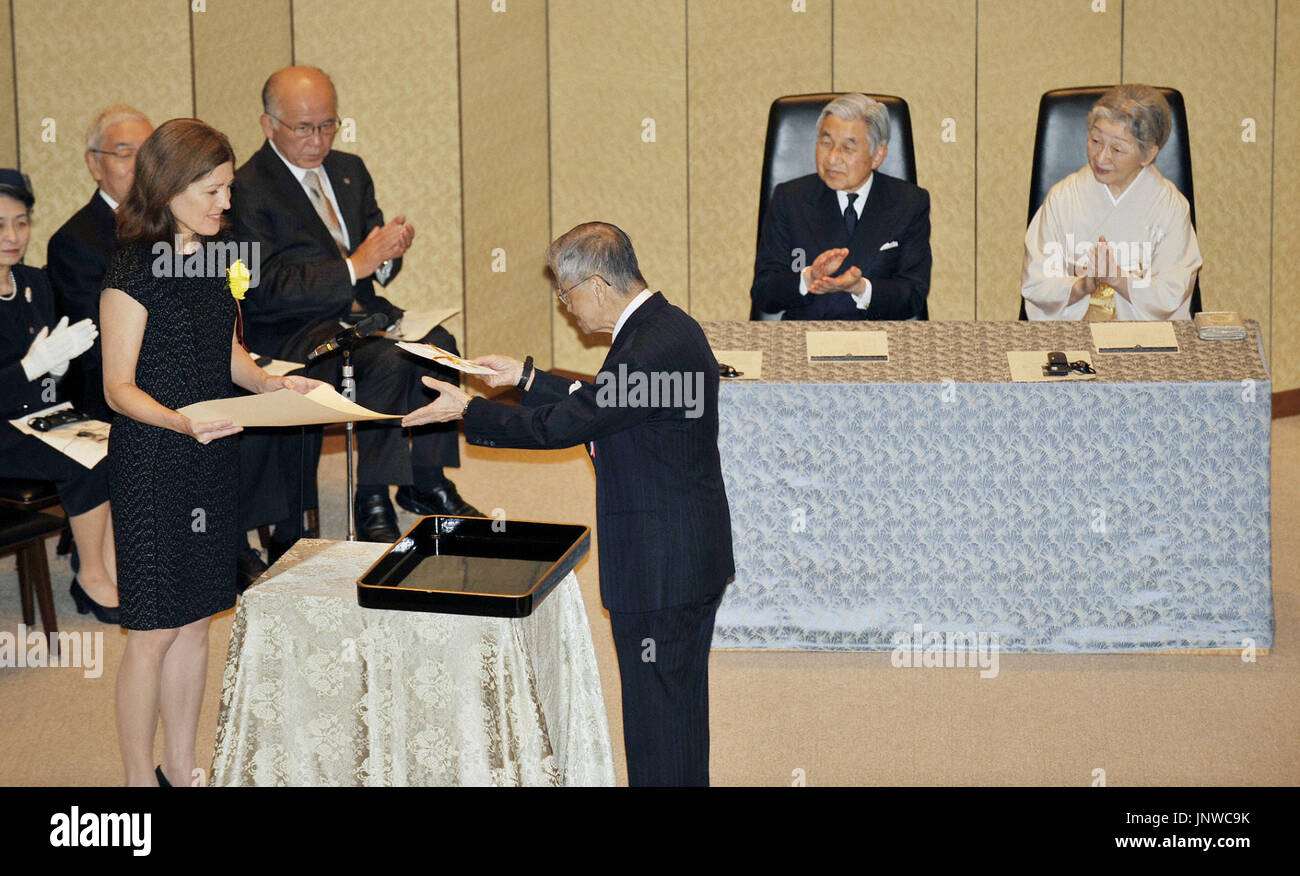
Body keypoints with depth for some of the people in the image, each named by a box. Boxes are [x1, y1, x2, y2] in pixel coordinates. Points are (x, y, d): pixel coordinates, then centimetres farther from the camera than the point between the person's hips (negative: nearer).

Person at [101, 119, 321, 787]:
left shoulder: (212, 259, 10)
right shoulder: (133, 270, -13)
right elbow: (119, 387, -13)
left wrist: (268, 383, -1)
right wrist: (180, 422, -30)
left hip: (211, 459, 7)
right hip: (151, 463, -7)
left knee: (195, 620, 13)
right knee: (155, 630, -1)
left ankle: (181, 767, 25)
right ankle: (139, 776, 13)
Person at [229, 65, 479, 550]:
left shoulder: (349, 170, 14)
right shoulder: (248, 190, -9)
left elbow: (377, 266, 16)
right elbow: (268, 288, -18)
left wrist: (390, 250, -10)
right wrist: (355, 265, -22)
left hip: (358, 311, 7)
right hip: (289, 332, -7)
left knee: (438, 342, -20)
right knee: (387, 359, -31)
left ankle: (426, 483, -8)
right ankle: (373, 500, -21)